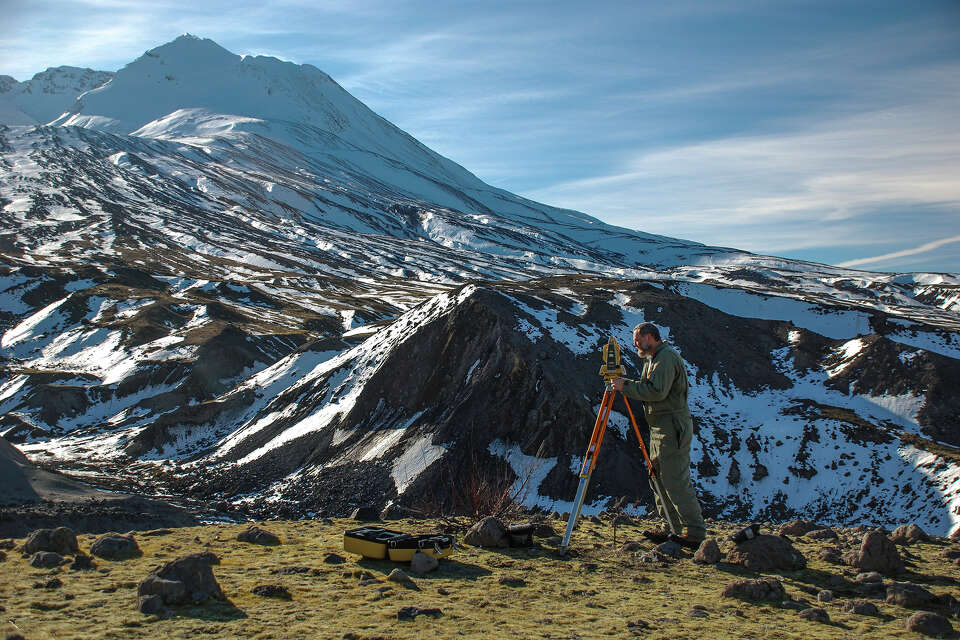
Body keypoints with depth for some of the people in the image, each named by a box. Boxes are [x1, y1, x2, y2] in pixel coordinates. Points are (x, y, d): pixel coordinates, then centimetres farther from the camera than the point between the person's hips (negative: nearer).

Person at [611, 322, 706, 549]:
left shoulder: (666, 357, -14)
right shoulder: (653, 358, 19)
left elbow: (657, 391, -24)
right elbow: (647, 388, 22)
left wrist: (626, 386, -17)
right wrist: (626, 386, 6)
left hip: (672, 429, -11)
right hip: (660, 428, 11)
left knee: (676, 481, -10)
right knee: (659, 479, 13)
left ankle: (696, 533, -5)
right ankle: (674, 529, 19)